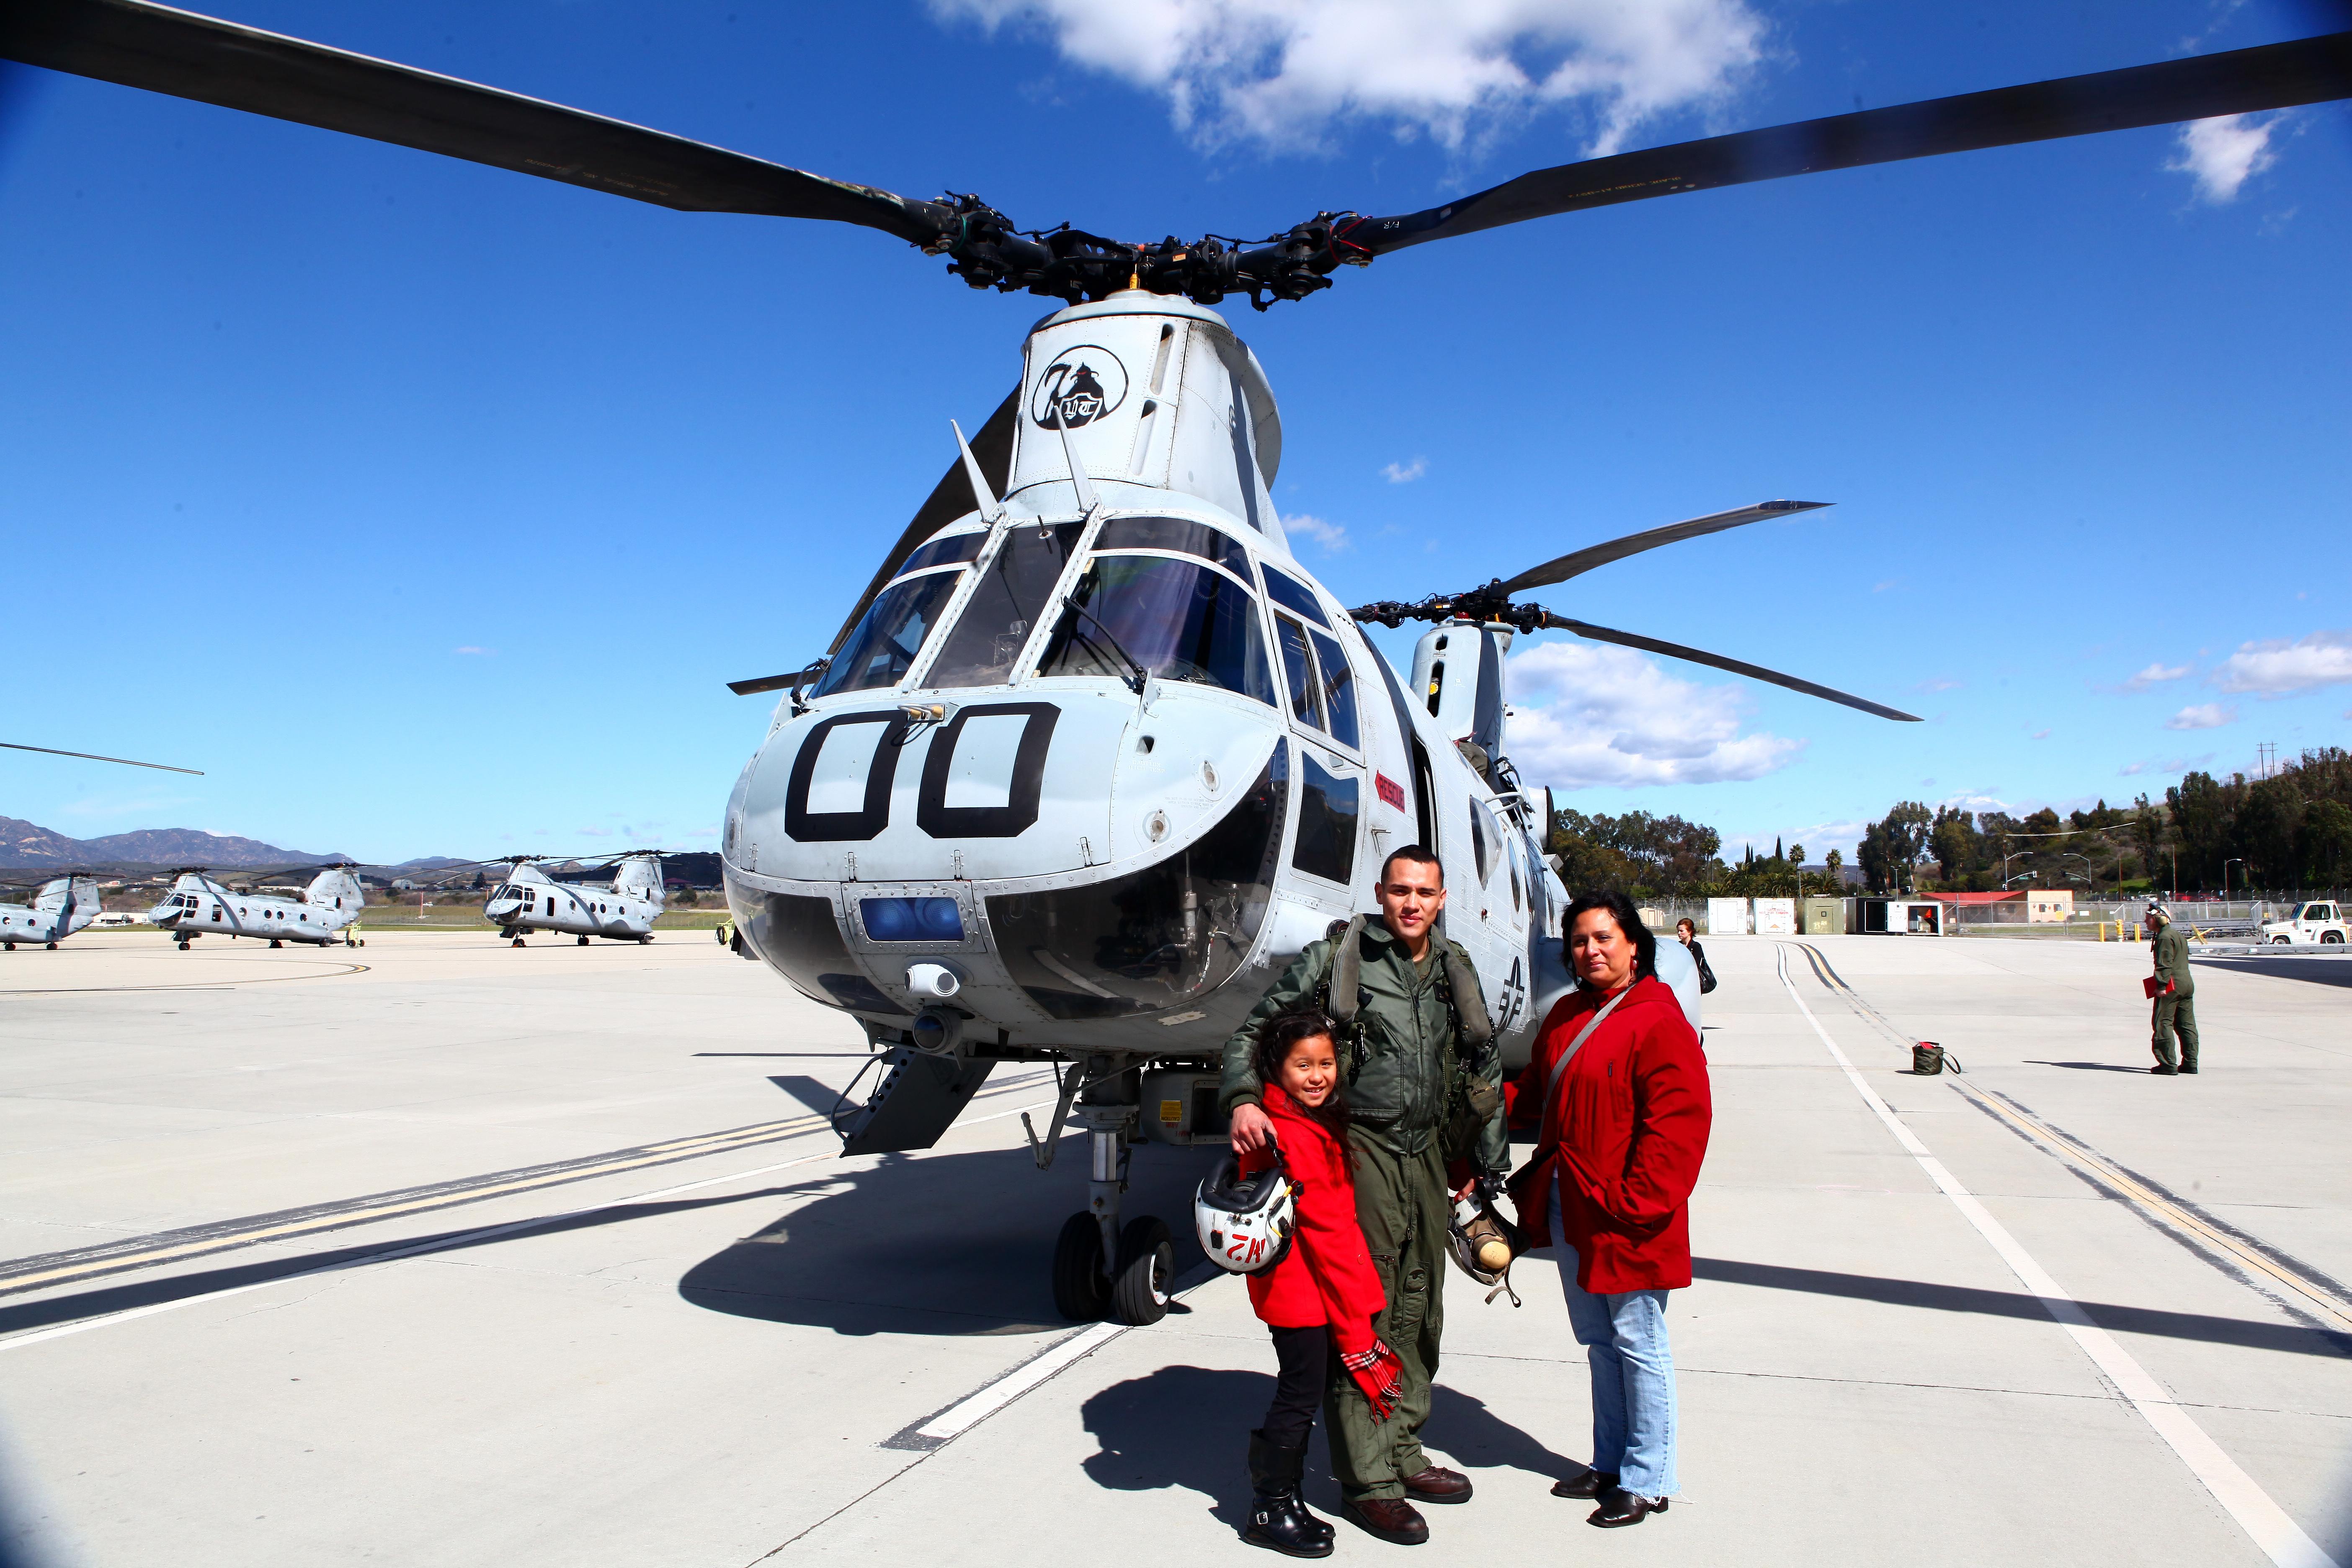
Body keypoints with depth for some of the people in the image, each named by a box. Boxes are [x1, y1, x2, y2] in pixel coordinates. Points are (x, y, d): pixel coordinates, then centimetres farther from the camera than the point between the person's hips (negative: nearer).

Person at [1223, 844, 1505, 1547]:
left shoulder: (1454, 972, 9)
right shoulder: (1335, 958, -7)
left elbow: (1483, 1069, 19)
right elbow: (1255, 1032, -5)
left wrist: (1483, 1161, 19)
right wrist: (1244, 1100, -23)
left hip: (1427, 1153, 6)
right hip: (1359, 1149, -6)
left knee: (1419, 1312, 15)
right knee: (1362, 1315, -3)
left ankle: (1403, 1453, 31)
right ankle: (1367, 1481, 9)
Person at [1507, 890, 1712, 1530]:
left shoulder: (1660, 1023, -15)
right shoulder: (1567, 1016, 10)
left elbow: (1676, 1127, -19)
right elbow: (1535, 1097, 19)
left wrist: (1633, 1204, -21)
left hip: (1624, 1219, -8)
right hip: (1571, 1212, 8)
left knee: (1636, 1343, 5)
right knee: (1599, 1342, 20)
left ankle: (1647, 1481, 21)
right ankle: (1610, 1463, 35)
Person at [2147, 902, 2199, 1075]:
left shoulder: (2164, 938, -12)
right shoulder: (2178, 935, 19)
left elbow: (2165, 964, -20)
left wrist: (2161, 986, -21)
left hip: (2172, 985, -10)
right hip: (2187, 982, 10)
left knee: (2163, 1024, -7)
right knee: (2187, 1025, 12)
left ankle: (2168, 1064, -8)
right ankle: (2190, 1063, 14)